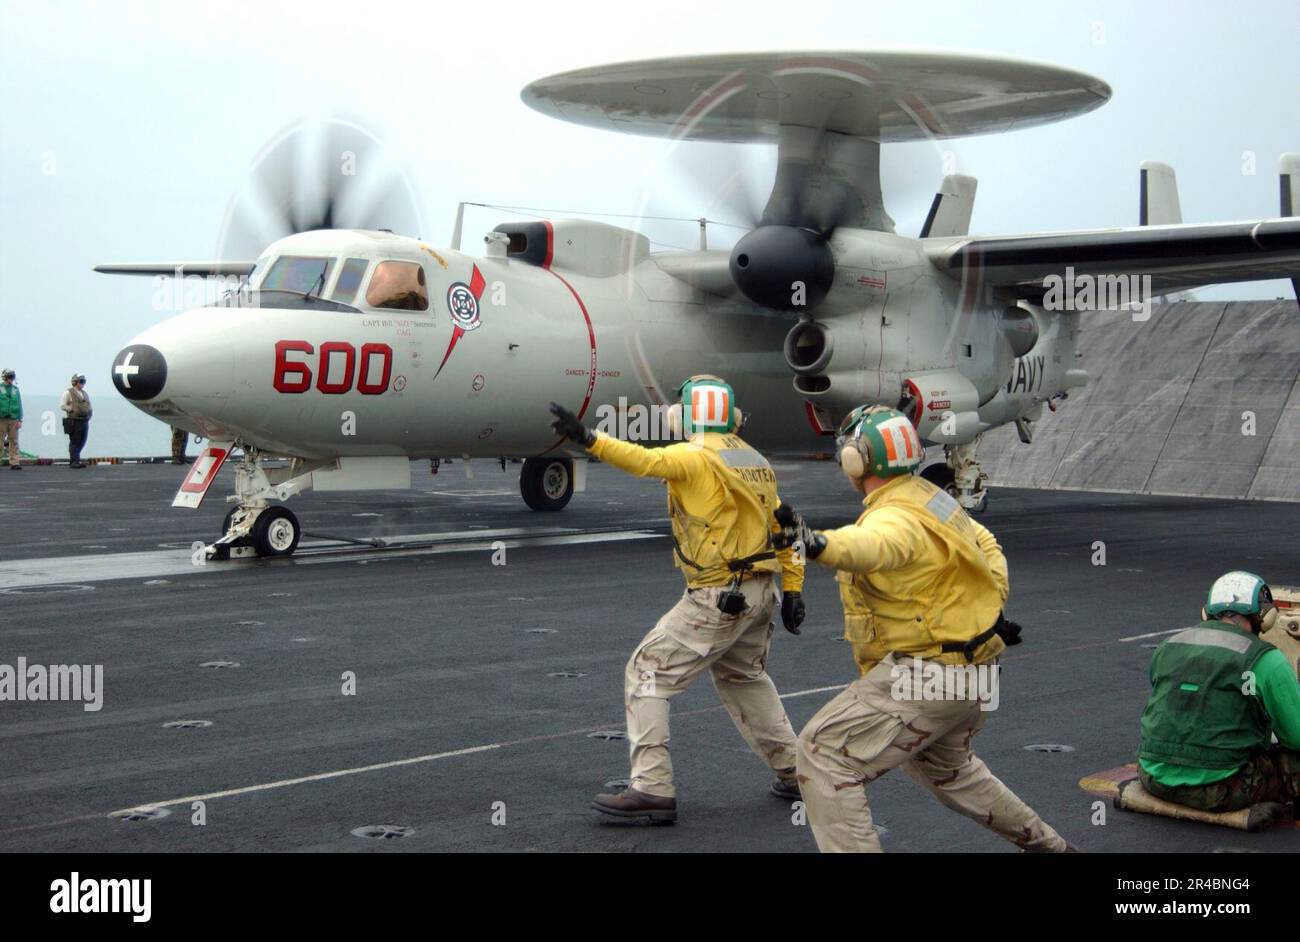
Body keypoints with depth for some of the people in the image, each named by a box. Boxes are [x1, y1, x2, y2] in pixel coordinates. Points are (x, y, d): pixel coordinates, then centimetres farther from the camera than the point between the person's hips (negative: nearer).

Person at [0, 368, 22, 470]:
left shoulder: (15, 389, 12)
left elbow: (19, 405, 12)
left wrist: (20, 420, 5)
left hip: (13, 420, 3)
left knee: (14, 442, -1)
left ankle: (14, 463, -1)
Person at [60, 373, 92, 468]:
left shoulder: (84, 393, 20)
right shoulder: (68, 392, -1)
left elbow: (88, 406, 31)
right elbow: (62, 405, -6)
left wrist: (89, 411, 10)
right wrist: (73, 409, -12)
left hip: (84, 421, 7)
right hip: (74, 421, -7)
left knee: (82, 442, 7)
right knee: (75, 441, -6)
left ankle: (72, 461, 16)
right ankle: (74, 461, -4)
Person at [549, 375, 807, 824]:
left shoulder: (697, 456, -12)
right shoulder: (755, 461, 11)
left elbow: (647, 460, -32)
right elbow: (785, 528, 13)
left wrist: (588, 439, -41)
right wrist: (792, 588, 16)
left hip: (717, 598, -8)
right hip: (759, 593, 8)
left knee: (647, 674, -1)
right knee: (743, 677, 29)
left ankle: (652, 790, -5)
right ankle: (794, 772, 33)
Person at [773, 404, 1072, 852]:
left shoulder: (898, 518, -23)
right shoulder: (929, 497, 7)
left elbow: (870, 546, -49)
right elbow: (987, 545, 23)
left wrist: (818, 544, -68)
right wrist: (992, 606, 19)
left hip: (928, 676, -10)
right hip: (968, 675, 10)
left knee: (824, 752, -10)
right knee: (943, 765, 33)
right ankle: (1045, 843, 45)